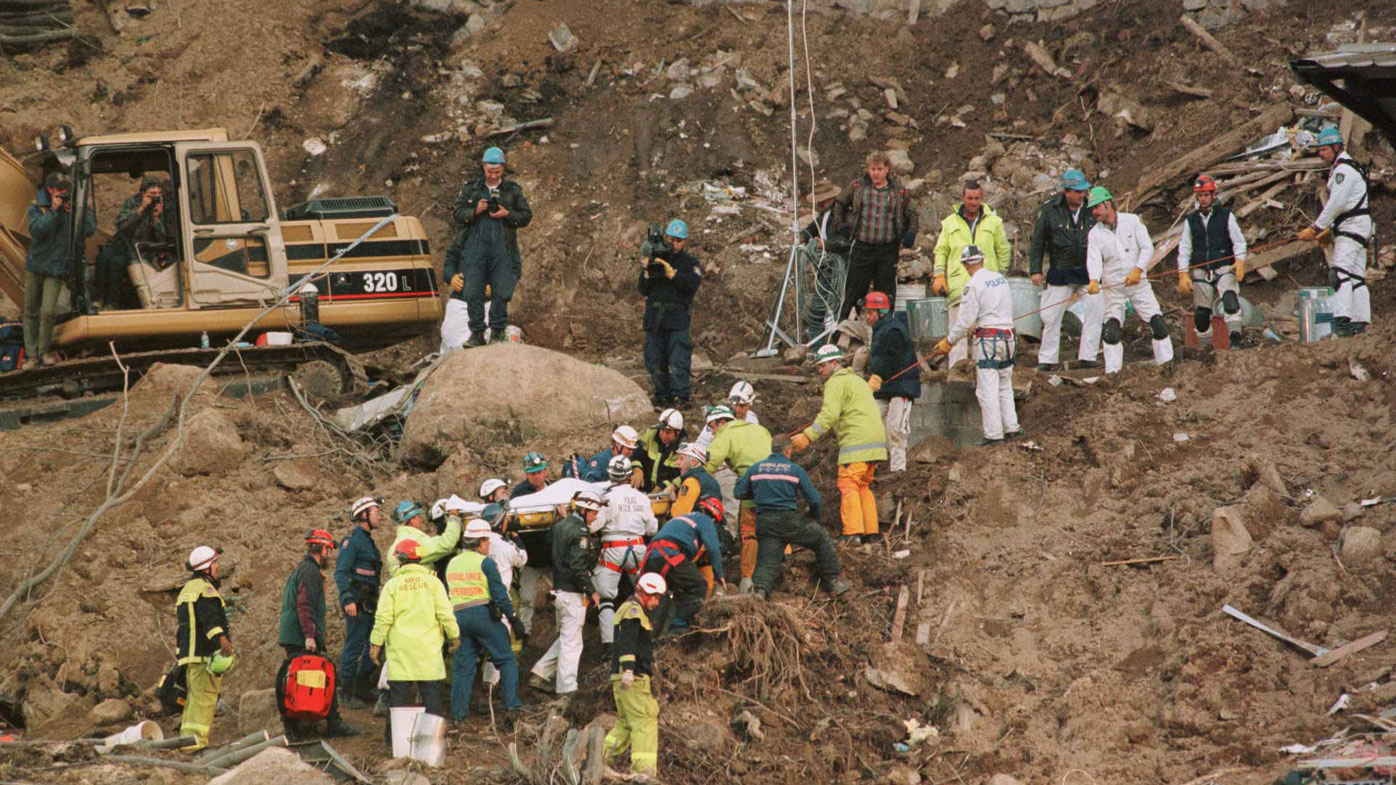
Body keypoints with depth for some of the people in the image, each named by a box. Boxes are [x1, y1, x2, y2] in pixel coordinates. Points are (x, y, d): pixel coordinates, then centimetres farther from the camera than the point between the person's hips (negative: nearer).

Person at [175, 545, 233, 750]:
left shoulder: (186, 589, 24)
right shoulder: (205, 588, -9)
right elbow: (210, 618, -26)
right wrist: (222, 638, -38)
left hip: (189, 653, 10)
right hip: (204, 652, -10)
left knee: (194, 696, 13)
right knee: (205, 695, -12)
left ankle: (187, 737, 12)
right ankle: (197, 738, -19)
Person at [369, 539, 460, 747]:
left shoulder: (392, 584, -1)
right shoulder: (432, 581, 1)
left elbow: (383, 618, -3)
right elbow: (445, 613, -1)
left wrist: (376, 644, 5)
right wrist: (454, 635, 13)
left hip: (400, 649, 0)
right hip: (428, 649, 0)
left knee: (399, 694, 3)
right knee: (432, 695, 6)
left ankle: (394, 737, 4)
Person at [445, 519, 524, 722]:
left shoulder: (452, 564, 13)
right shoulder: (485, 563, -6)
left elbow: (447, 595, 18)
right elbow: (499, 593, -9)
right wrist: (512, 616, -2)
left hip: (458, 617, 5)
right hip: (483, 614, -5)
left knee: (462, 666, 9)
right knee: (506, 660, 3)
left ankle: (458, 713, 5)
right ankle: (512, 707, -7)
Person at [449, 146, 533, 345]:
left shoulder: (513, 190, 11)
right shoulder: (470, 189, 13)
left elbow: (526, 215, 11)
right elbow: (457, 213, 9)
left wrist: (507, 214, -7)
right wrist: (475, 211, -9)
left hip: (502, 246, 0)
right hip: (475, 245, 1)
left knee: (501, 292, -4)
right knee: (472, 292, -5)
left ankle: (497, 332, 4)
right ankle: (477, 333, 1)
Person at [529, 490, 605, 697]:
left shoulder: (560, 526, 12)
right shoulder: (580, 533, -16)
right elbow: (578, 566, -22)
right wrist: (591, 591, -15)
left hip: (559, 589, 9)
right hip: (573, 594, -9)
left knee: (565, 638, 19)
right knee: (571, 641, -2)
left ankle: (541, 673, 15)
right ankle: (566, 687, 1)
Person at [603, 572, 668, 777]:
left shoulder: (634, 610, 25)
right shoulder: (633, 610, -9)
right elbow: (627, 642, -23)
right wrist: (628, 670, -34)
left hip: (628, 677, 10)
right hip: (632, 678, -10)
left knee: (627, 722, 16)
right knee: (645, 720, -12)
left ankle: (601, 759, 17)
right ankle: (643, 768, -18)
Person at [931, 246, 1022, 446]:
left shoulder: (974, 285, -11)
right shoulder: (1000, 279, 11)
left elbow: (965, 319, -12)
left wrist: (949, 341, 0)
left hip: (988, 339, -7)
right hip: (1008, 336, 7)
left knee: (988, 388, -3)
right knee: (1005, 385, 17)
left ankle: (993, 434, -4)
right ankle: (1011, 427, 16)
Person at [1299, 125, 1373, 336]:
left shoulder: (1344, 169, -13)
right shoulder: (1339, 168, 20)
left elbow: (1336, 204, -19)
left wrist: (1316, 228, -15)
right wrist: (1328, 229, 14)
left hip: (1353, 225, -11)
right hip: (1350, 228, 11)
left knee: (1341, 270, -22)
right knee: (1356, 275, 11)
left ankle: (1342, 320, -34)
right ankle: (1359, 321, 13)